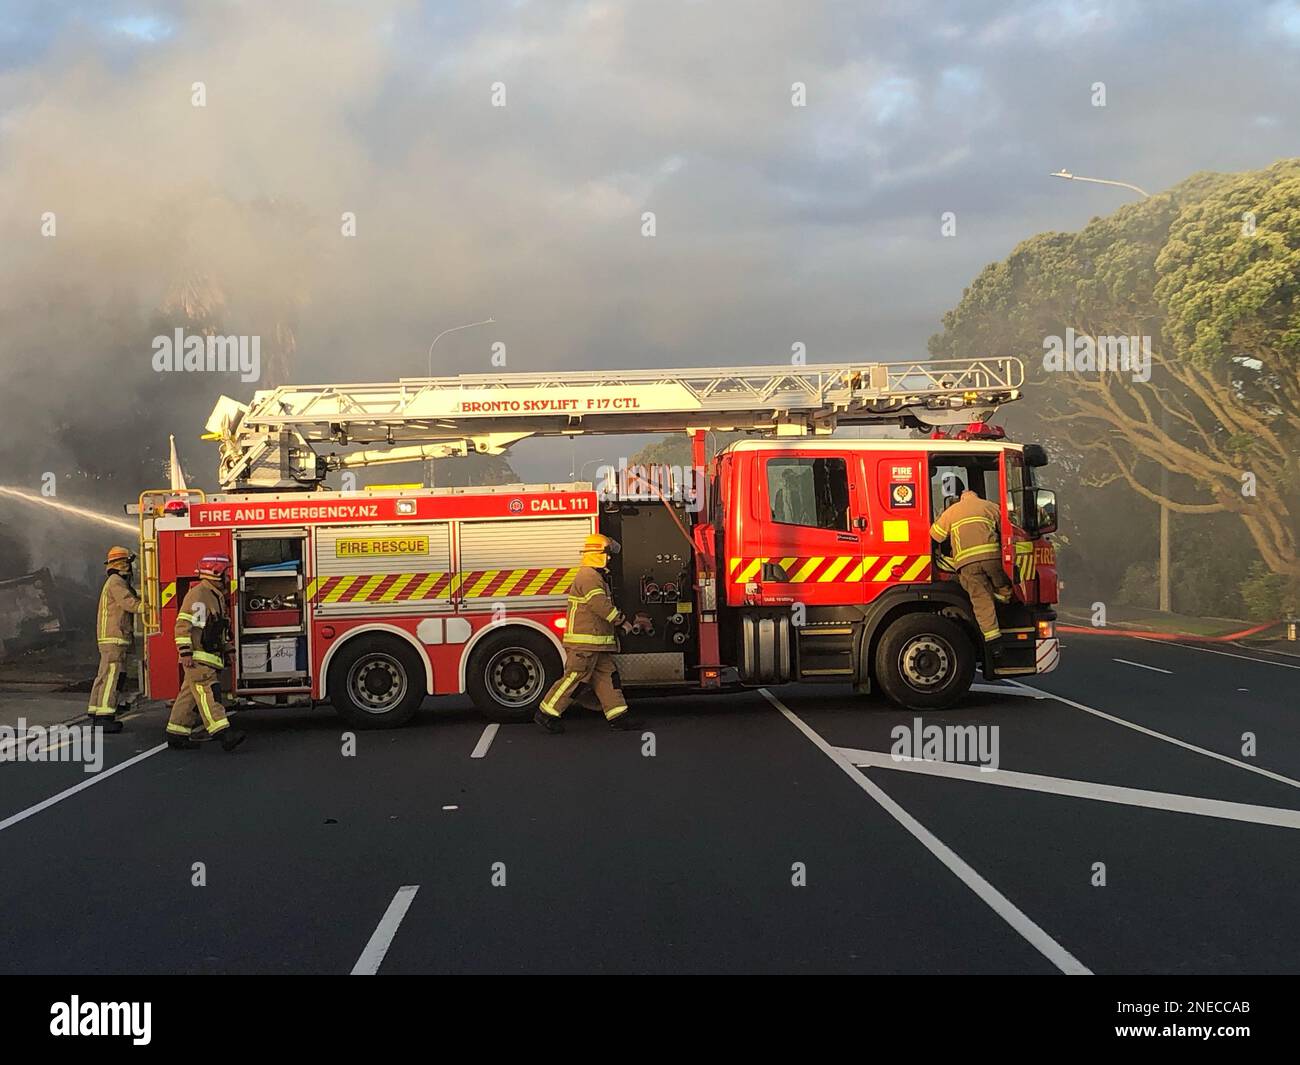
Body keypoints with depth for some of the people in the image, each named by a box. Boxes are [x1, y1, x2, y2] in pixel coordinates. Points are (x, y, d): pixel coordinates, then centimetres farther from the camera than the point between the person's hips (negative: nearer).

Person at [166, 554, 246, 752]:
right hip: (197, 658, -10)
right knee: (207, 693, -15)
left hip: (210, 658, 10)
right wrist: (185, 652, -22)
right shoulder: (198, 594, -12)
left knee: (190, 695, 11)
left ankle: (176, 735, 16)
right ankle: (222, 732, -23)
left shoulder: (216, 596, 19)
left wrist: (225, 652, 25)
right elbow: (183, 624, -18)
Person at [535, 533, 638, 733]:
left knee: (607, 676, 8)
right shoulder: (589, 577, -15)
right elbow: (601, 605, -22)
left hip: (597, 644, 11)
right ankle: (546, 713, 0)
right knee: (574, 677, -7)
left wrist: (618, 624, 19)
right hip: (584, 641, -11)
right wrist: (622, 622, -13)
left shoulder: (595, 576, 20)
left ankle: (618, 716, 9)